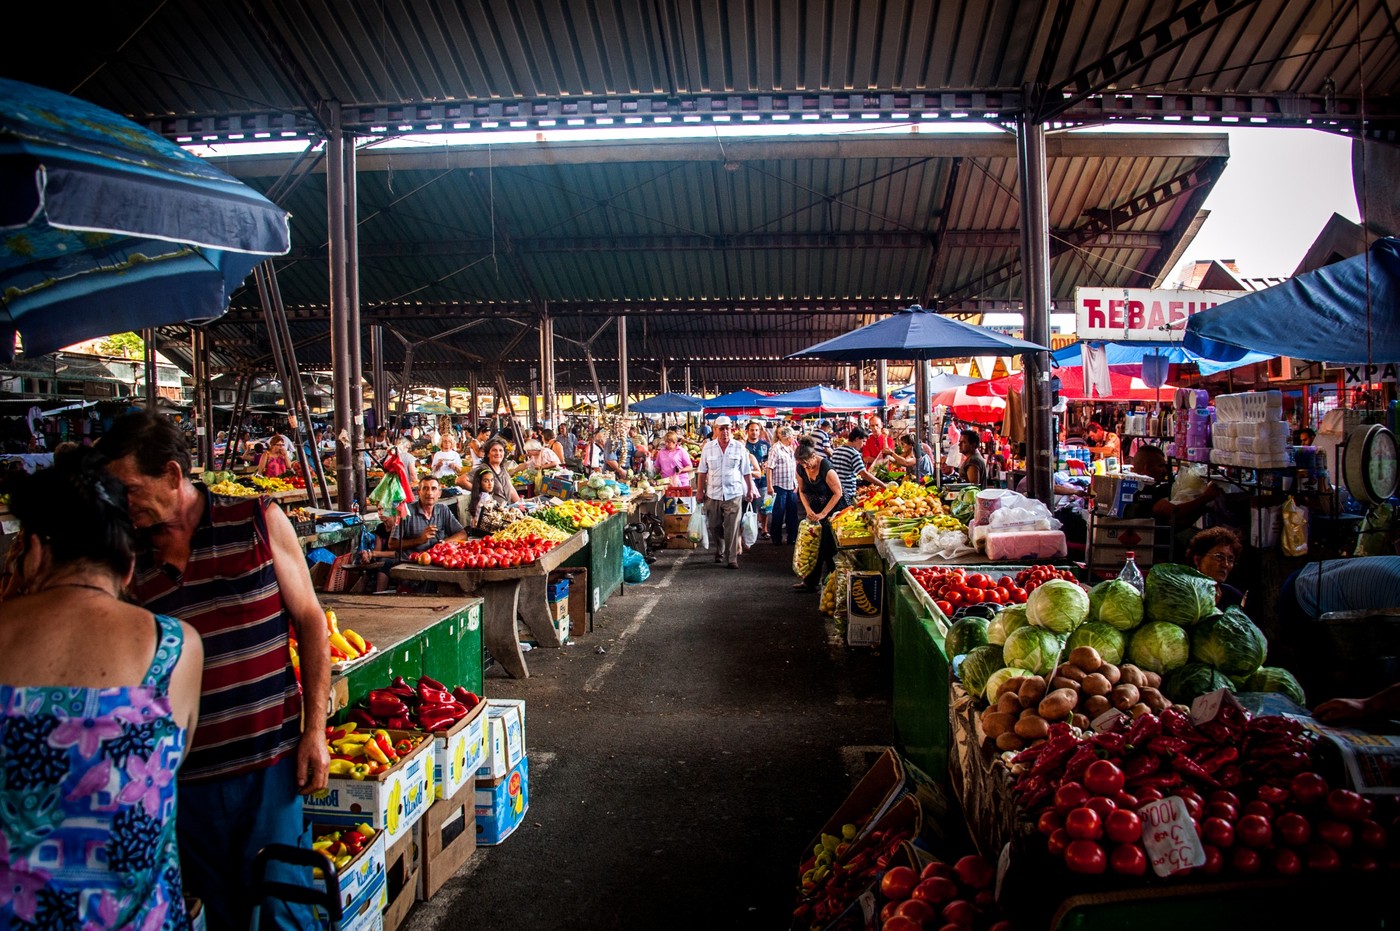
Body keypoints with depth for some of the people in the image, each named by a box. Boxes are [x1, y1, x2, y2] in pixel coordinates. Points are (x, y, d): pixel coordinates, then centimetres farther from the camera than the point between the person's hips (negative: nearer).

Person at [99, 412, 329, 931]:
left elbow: (310, 622, -2)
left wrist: (315, 731, -5)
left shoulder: (258, 522, -5)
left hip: (268, 760, -3)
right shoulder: (133, 561, 2)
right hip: (185, 771, 3)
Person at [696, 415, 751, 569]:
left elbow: (746, 472, 4)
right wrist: (700, 491, 3)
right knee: (715, 526, 12)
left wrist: (749, 490, 3)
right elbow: (702, 472, 6)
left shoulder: (740, 448, 0)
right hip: (713, 494, 2)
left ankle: (733, 558, -1)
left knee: (732, 528, -5)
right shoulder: (708, 448, 3)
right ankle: (719, 551, 33)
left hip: (733, 494, -2)